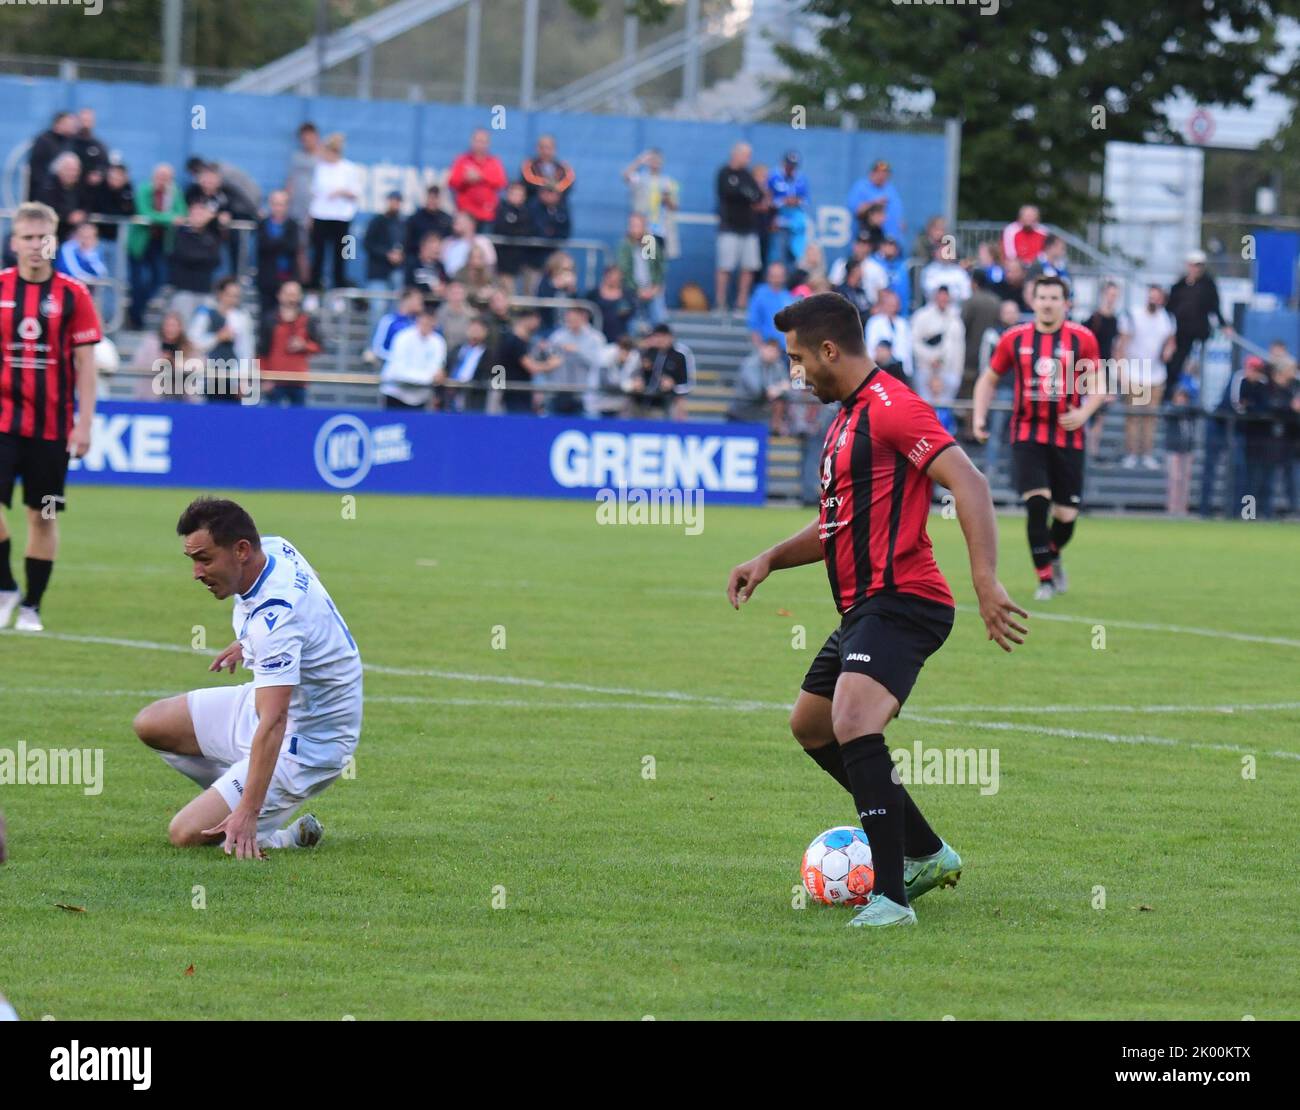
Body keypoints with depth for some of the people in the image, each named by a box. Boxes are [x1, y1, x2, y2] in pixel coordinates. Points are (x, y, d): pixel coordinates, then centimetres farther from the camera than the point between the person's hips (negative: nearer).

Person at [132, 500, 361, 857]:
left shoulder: (274, 616, -35)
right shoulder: (274, 547, -8)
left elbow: (272, 724, -40)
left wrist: (247, 813, -44)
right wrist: (249, 644, 19)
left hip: (306, 744, -10)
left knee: (186, 834, -16)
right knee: (149, 724, 9)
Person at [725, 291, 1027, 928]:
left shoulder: (890, 406, -13)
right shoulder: (846, 416, 20)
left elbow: (968, 483, -23)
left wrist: (986, 581, -32)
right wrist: (771, 559, 16)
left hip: (901, 602, -11)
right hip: (862, 610, 11)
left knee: (851, 723, -29)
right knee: (810, 727, 24)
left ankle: (891, 897, -32)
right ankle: (925, 854, 32)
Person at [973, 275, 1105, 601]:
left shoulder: (1083, 339, -1)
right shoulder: (1014, 339, 2)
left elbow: (1098, 386, 3)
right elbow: (989, 379, 14)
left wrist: (1084, 412, -16)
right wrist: (979, 417, 2)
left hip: (1067, 437, 0)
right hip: (1028, 436, 0)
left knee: (1066, 514, 1)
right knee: (1037, 503, -17)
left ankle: (1053, 557, 35)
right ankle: (1045, 578, -5)